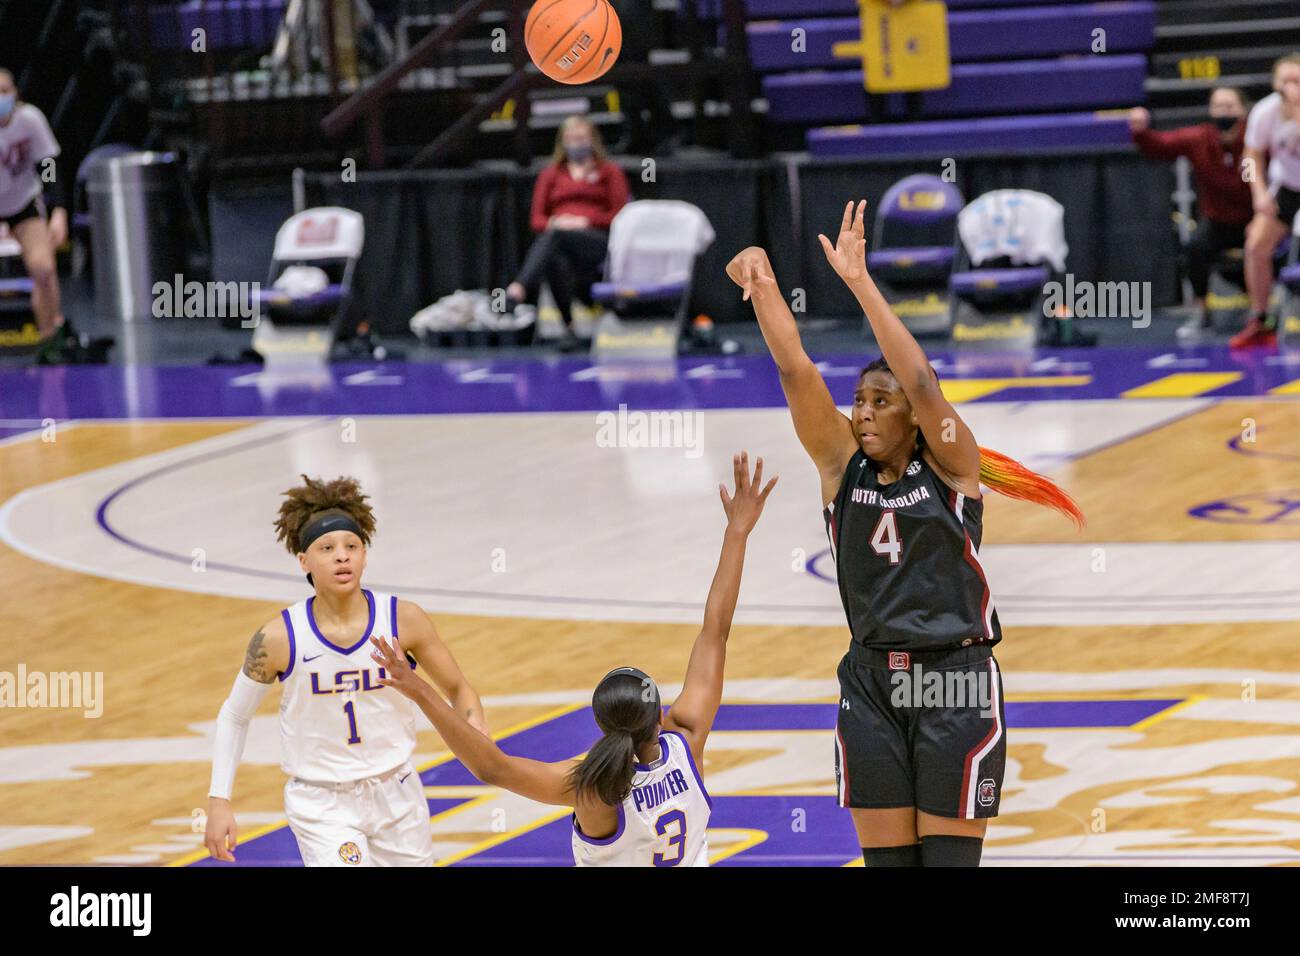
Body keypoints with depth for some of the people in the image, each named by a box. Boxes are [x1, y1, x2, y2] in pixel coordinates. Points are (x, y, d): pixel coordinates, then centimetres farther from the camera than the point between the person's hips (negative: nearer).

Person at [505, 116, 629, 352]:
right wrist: (553, 223, -7)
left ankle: (518, 290, -63)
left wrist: (584, 222, -7)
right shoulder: (551, 175, 29)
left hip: (598, 241, -3)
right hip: (559, 244, 3)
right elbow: (537, 219, 18)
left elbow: (619, 216, 9)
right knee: (556, 261, -40)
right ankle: (569, 327, -43)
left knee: (554, 236, -40)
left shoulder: (610, 172, 23)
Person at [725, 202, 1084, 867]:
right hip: (871, 682, 4)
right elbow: (795, 371, -5)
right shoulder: (842, 464, 6)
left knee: (950, 857, -2)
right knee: (886, 859, 6)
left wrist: (860, 283, -26)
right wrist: (763, 287, -19)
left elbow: (922, 382, -20)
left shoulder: (950, 465, -3)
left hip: (954, 684, -4)